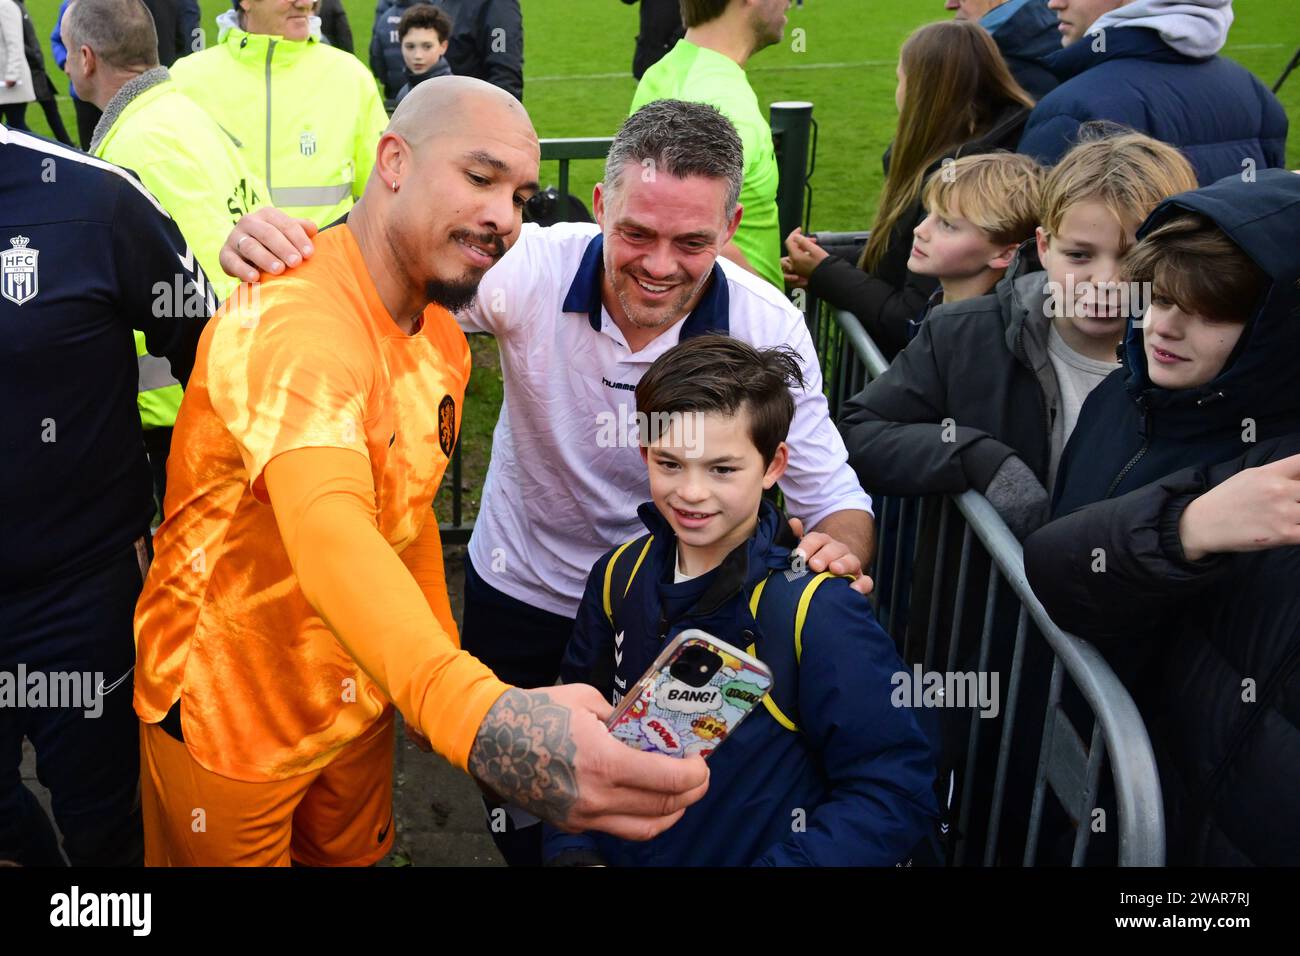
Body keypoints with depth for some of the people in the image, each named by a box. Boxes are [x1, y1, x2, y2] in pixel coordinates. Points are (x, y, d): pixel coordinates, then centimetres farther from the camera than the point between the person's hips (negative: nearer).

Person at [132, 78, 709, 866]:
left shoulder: (445, 341, -1)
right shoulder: (294, 322, -31)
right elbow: (329, 534, -48)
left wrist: (448, 664, 5)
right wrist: (479, 714, -63)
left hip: (364, 701, 7)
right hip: (228, 720, -7)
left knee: (354, 853, 24)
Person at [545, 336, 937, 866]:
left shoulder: (819, 611, -18)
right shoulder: (619, 576, -2)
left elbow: (894, 793, -17)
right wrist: (572, 849, -3)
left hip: (759, 853, -3)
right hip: (616, 853, 4)